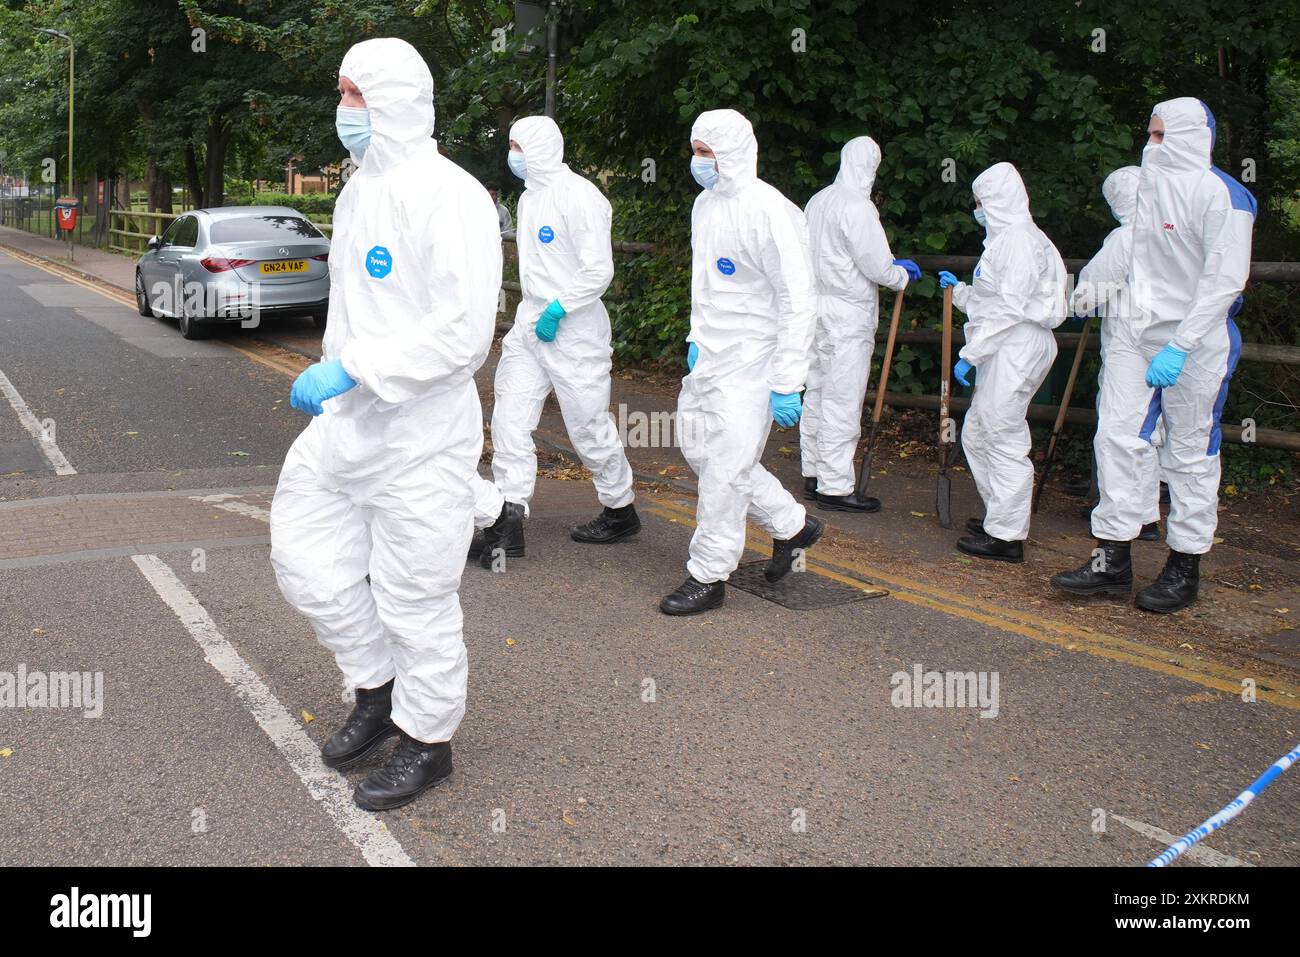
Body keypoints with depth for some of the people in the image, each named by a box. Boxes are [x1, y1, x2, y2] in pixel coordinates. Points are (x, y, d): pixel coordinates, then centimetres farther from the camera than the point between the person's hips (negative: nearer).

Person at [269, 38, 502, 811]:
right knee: (306, 558, 14)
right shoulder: (359, 191, 13)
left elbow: (464, 330, -25)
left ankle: (428, 741, 24)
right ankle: (378, 691, 34)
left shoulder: (447, 195, -16)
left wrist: (351, 369, -25)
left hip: (419, 437, -9)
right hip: (347, 423, 9)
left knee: (415, 600, 3)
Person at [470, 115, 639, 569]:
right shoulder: (529, 196, 14)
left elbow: (599, 270, -19)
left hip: (571, 328, -9)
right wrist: (533, 309, 15)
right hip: (529, 324, 9)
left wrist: (557, 310, -18)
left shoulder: (578, 196, -14)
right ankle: (508, 522, 3)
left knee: (589, 428, 2)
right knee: (510, 421, 1)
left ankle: (621, 512, 22)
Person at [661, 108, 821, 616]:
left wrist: (787, 385, -21)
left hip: (750, 361, -9)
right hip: (709, 355, 9)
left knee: (725, 469, -5)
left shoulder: (768, 212, -17)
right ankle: (791, 525, 30)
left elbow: (798, 302, -19)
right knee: (700, 450, 14)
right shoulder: (705, 204, 10)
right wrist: (697, 336, 18)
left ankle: (708, 577, 8)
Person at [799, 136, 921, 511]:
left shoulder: (817, 201, 10)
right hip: (847, 316, -9)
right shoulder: (857, 206, -16)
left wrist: (891, 266, 17)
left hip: (817, 309, 9)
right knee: (842, 402, -4)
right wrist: (903, 274, 6)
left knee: (816, 394, 14)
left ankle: (814, 474, 23)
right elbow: (877, 267, -16)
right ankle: (835, 487, 1)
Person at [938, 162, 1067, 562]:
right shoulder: (1005, 238, 19)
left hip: (1017, 347, -11)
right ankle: (1000, 516, 27)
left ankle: (1006, 536, -2)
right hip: (1003, 352, 11)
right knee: (976, 434, 16)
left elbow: (1008, 307, -20)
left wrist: (971, 354, -19)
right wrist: (959, 289, 27)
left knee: (1005, 438, -7)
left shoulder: (1019, 239, -13)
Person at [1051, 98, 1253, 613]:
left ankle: (1185, 568, 13)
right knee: (1116, 438, 1)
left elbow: (1225, 279, -16)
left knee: (1190, 453, 2)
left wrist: (1180, 346, -21)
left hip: (1194, 341, -7)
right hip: (1135, 333, 7)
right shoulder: (1150, 185, 12)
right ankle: (1112, 560, 8)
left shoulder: (1222, 194, -11)